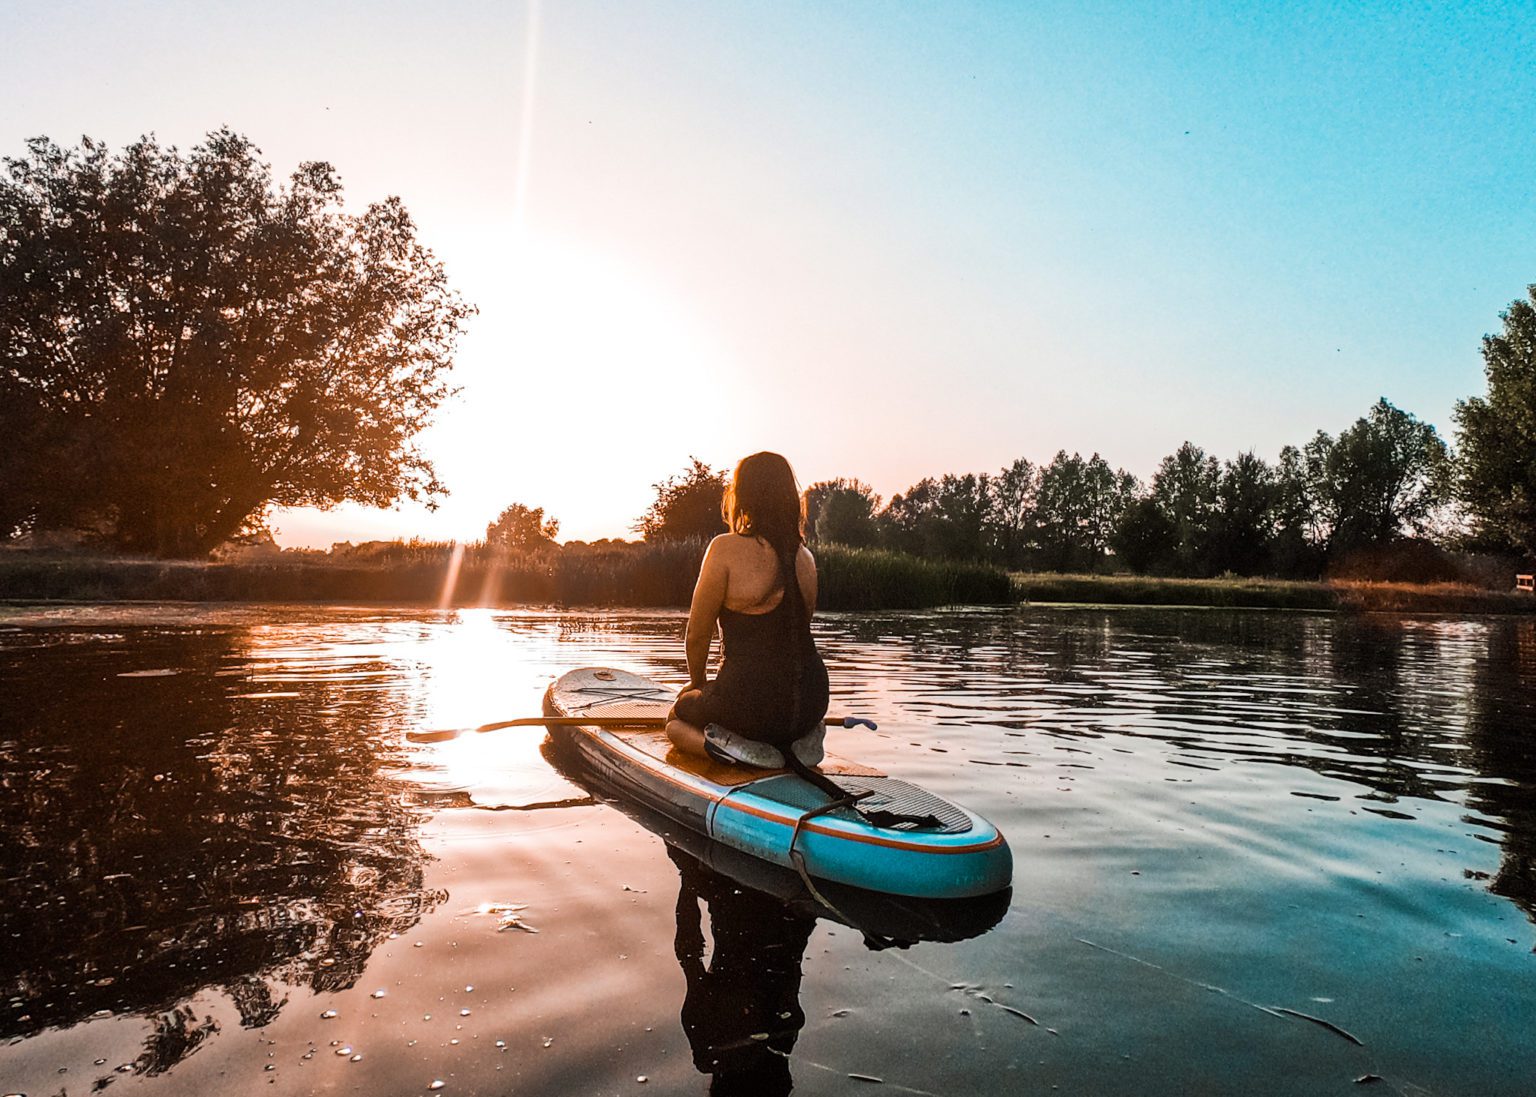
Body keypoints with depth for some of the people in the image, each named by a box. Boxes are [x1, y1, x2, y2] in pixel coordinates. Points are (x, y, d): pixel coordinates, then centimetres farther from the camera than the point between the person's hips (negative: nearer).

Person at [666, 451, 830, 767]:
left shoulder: (726, 548, -13)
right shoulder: (805, 557, 5)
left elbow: (697, 635, -7)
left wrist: (698, 682, 14)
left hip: (749, 704, -5)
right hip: (811, 702, 6)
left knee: (676, 719, 26)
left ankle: (732, 744, -4)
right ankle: (800, 738, 9)